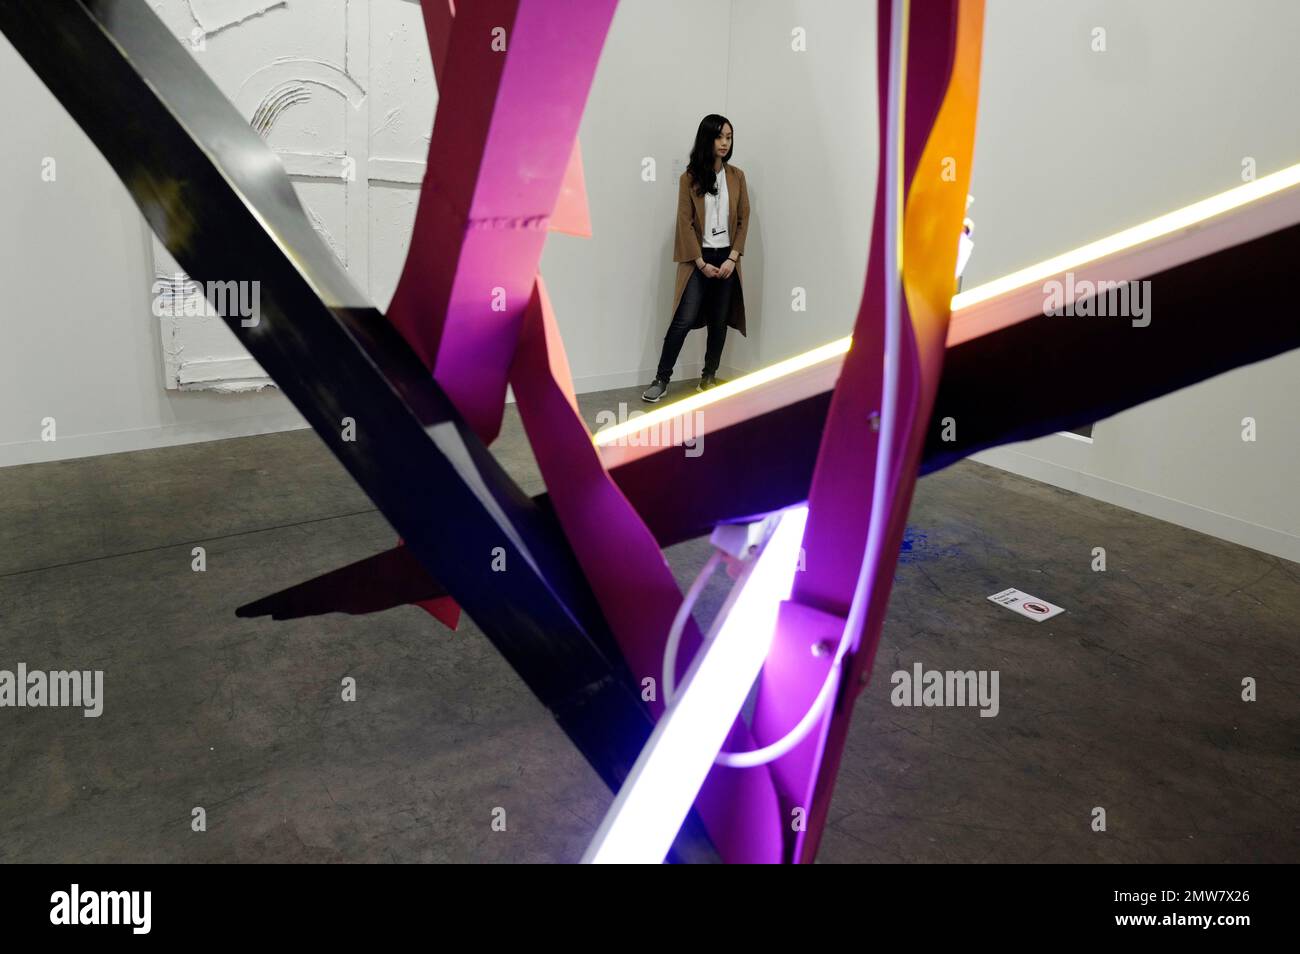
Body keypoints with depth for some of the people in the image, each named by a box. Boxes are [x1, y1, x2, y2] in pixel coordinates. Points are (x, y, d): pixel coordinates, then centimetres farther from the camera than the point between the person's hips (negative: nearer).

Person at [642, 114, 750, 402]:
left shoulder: (737, 176, 5)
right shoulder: (689, 178, -3)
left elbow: (743, 219, 4)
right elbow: (685, 223, -6)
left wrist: (732, 258, -7)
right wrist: (701, 263, -12)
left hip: (726, 258, 3)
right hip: (699, 259, -3)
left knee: (719, 321, 7)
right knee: (684, 320, -9)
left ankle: (709, 377, 18)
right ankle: (662, 380, -1)